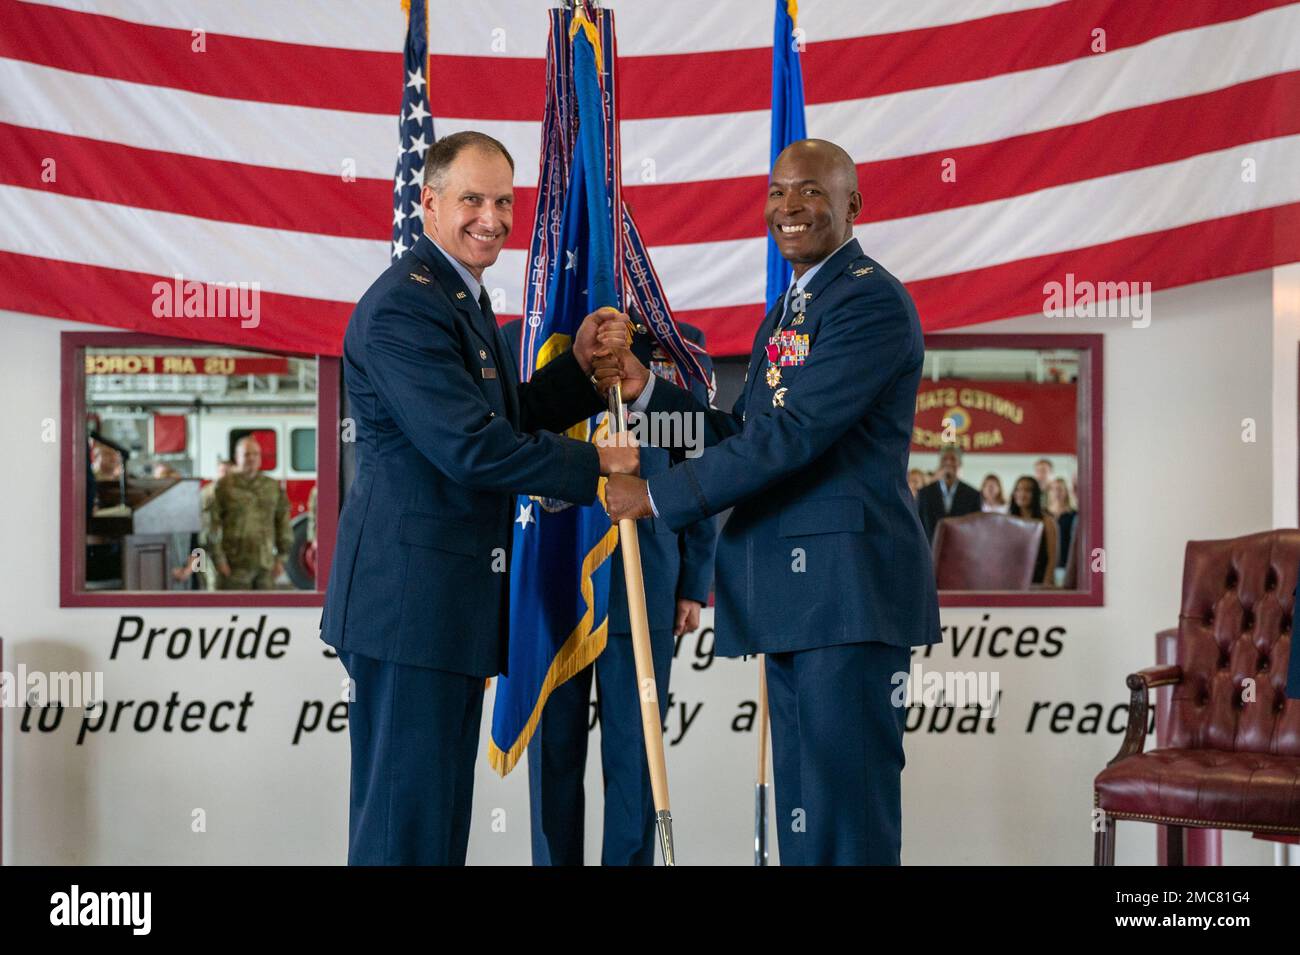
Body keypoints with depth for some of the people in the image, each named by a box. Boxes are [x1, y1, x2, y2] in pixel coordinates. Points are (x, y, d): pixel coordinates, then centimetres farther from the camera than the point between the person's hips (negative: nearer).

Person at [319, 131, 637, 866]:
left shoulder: (466, 297, 17)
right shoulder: (404, 307, -17)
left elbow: (500, 416, 19)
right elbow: (470, 446, -23)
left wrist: (580, 367, 7)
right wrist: (594, 466, -14)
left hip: (454, 597, 11)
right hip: (411, 595, -11)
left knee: (440, 804, 16)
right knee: (407, 813, -4)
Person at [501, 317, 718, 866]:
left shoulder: (678, 346, 6)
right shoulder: (516, 341, 7)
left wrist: (694, 584, 5)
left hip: (644, 587, 0)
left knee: (635, 753, 3)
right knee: (553, 753, 6)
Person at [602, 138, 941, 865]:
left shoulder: (873, 300, -12)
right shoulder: (789, 308, 20)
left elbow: (792, 435, -20)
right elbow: (749, 429, 19)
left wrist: (658, 495, -15)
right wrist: (649, 390, 6)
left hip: (851, 586, -10)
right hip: (795, 591, 10)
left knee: (848, 813, -6)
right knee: (801, 807, 14)